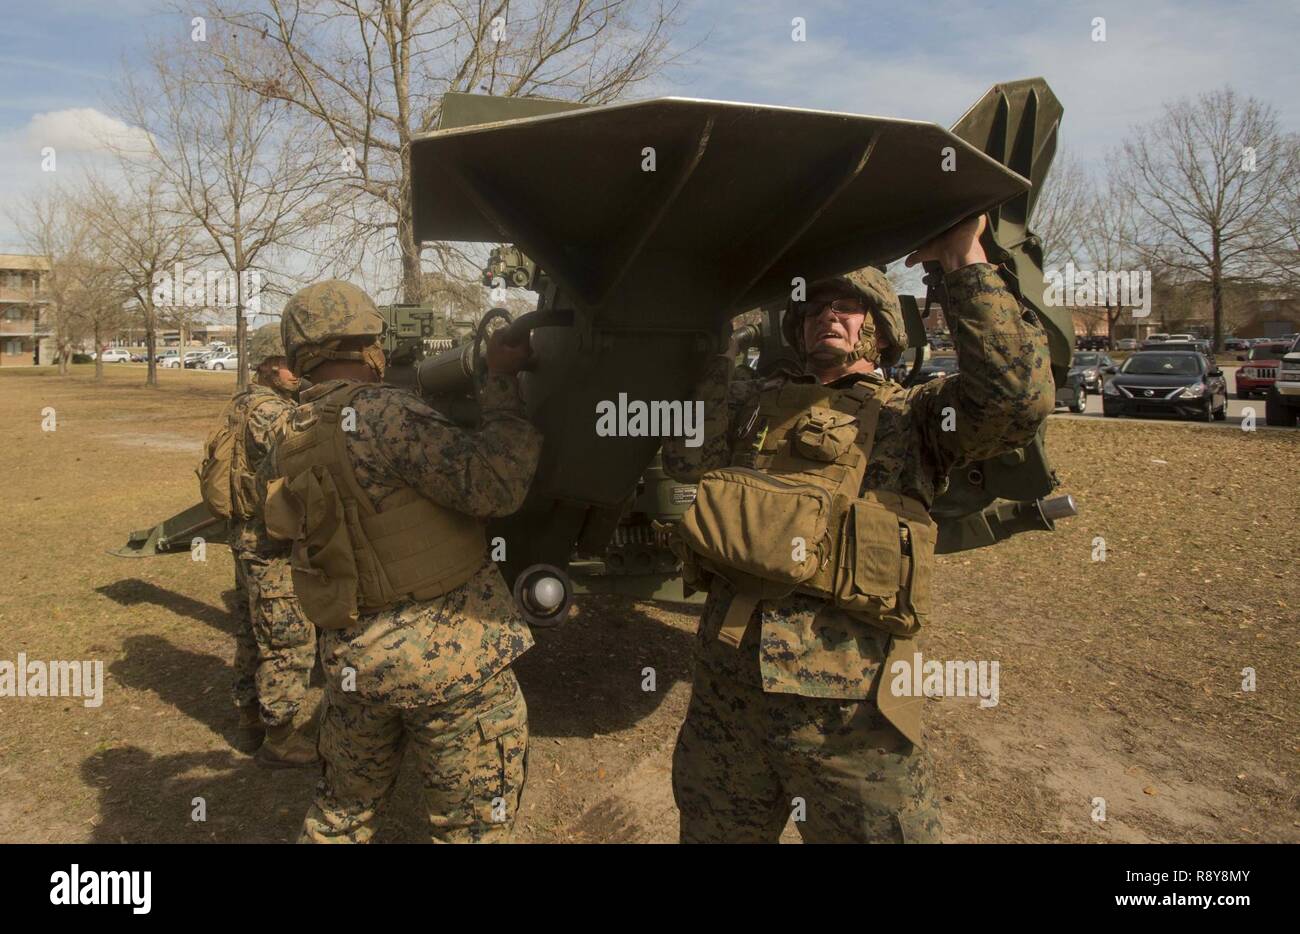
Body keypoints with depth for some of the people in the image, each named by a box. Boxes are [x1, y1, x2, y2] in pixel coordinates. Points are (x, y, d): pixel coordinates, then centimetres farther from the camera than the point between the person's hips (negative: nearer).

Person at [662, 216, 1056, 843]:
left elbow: (1018, 398, -13)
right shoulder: (758, 403, 15)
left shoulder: (916, 415, 4)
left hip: (850, 708, -3)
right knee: (711, 831, 21)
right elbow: (684, 457, 4)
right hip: (723, 690, 4)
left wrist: (965, 263, -10)